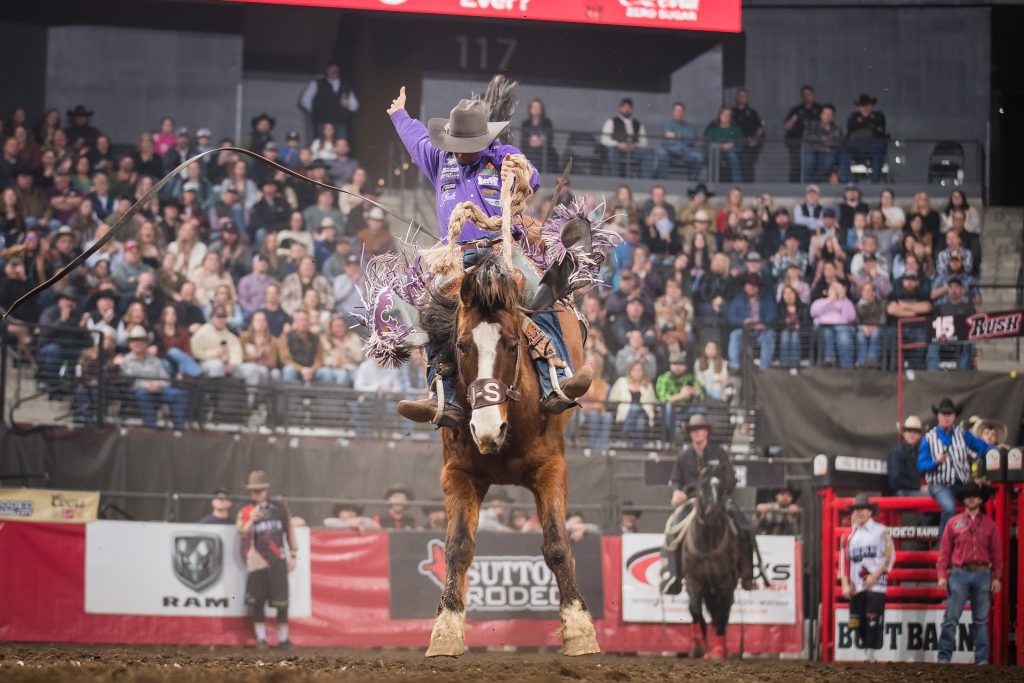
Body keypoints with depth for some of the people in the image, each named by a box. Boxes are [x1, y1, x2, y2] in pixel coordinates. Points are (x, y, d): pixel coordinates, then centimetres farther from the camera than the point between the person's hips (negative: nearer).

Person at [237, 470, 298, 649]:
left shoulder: (280, 507, 8)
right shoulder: (246, 512, 5)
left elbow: (289, 531, 14)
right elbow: (242, 533, -9)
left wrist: (293, 555, 11)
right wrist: (252, 520, -25)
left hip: (277, 561, 0)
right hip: (256, 561, 0)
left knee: (281, 601, -3)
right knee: (257, 602, -1)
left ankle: (283, 638, 7)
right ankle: (261, 639, 8)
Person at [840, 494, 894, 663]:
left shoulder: (881, 531, 3)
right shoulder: (850, 536, 17)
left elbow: (889, 556, -3)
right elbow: (844, 560, 16)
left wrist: (875, 576, -13)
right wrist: (845, 584, 5)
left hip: (875, 584, -5)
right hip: (856, 586, 5)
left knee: (873, 619, -13)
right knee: (858, 622, 2)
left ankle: (870, 654, -12)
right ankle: (866, 652, 12)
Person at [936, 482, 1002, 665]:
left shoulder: (989, 525, 10)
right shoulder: (954, 522, 7)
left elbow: (996, 553, 8)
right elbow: (944, 551, 4)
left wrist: (997, 577, 0)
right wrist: (942, 576, -4)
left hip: (982, 575, 1)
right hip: (959, 574, -1)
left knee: (981, 620, 4)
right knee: (951, 618, -5)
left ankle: (982, 659, 6)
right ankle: (944, 657, -3)